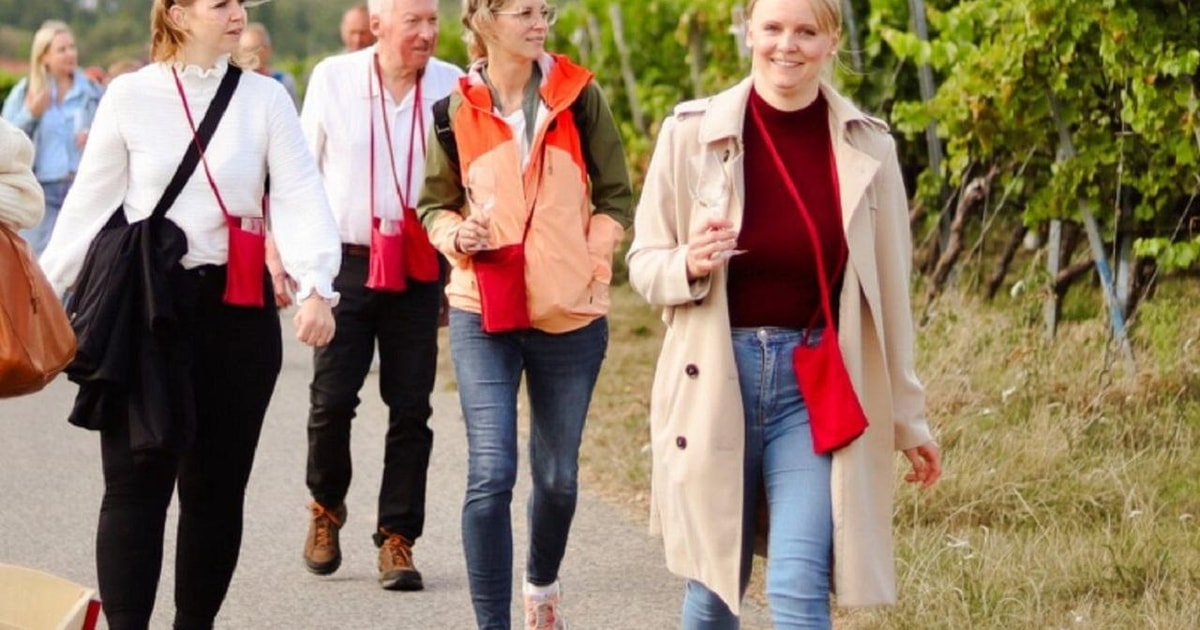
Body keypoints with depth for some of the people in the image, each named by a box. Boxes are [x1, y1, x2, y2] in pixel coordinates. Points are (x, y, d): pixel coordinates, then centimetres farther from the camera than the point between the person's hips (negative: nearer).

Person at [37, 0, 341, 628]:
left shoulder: (264, 98, 3)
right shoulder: (131, 96, 0)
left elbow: (302, 197, -7)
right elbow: (88, 203, 4)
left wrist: (316, 287, -21)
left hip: (237, 304, 2)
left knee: (218, 482, 7)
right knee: (139, 476, -8)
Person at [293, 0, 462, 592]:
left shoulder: (451, 87, -4)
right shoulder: (332, 78, -2)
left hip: (419, 268, 0)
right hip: (346, 261, 0)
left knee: (411, 409, 1)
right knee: (331, 399, -2)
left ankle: (397, 539, 10)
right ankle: (326, 508, 24)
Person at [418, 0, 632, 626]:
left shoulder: (577, 96, -1)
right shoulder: (457, 110, -1)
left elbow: (615, 198, 7)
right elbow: (434, 204, 11)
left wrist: (589, 260, -6)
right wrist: (456, 235, -9)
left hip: (570, 316, 1)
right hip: (483, 315, -1)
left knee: (557, 474, 14)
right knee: (490, 474, -13)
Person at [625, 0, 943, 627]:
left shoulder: (867, 147, 0)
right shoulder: (692, 132, -2)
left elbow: (888, 292, 7)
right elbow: (643, 264, 4)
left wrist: (907, 418, 11)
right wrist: (689, 265, -19)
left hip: (817, 384, 0)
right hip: (714, 378, 1)